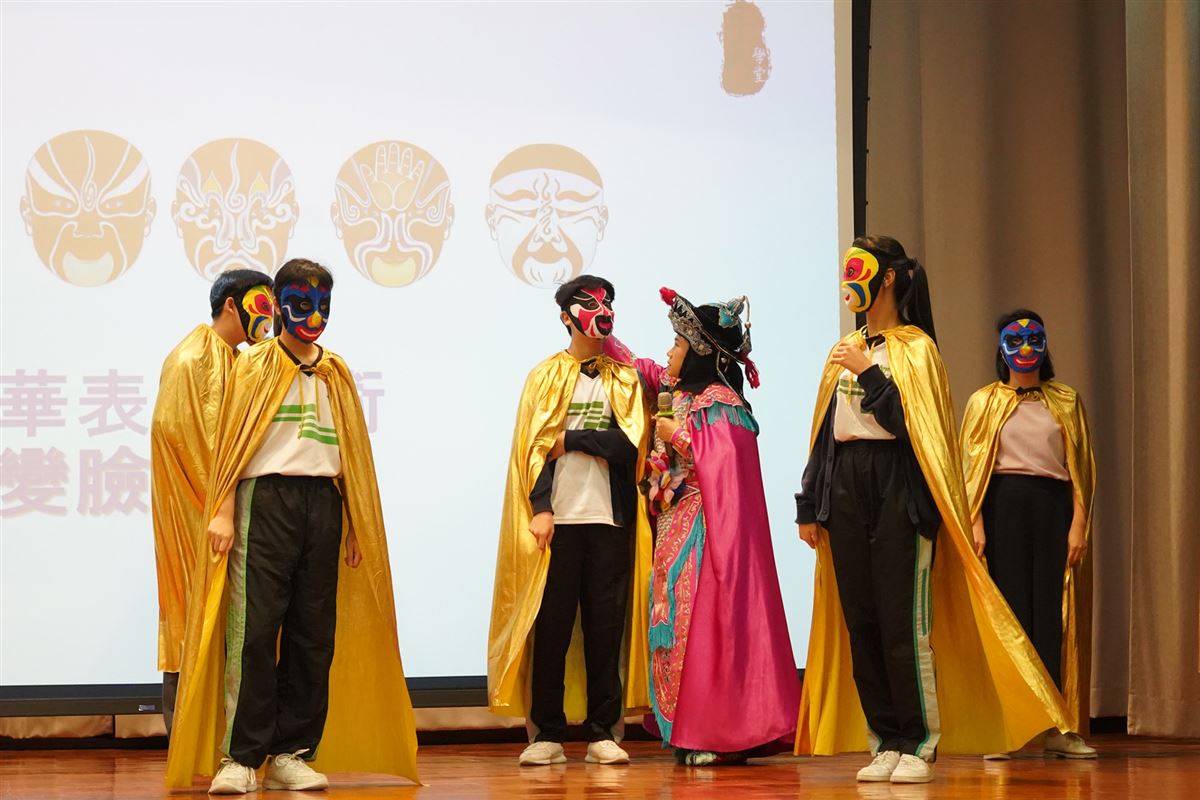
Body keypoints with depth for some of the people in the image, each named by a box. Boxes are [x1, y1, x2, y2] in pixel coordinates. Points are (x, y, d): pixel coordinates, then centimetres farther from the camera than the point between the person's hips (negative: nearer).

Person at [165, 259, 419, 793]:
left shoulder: (336, 374, 16)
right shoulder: (254, 366, 6)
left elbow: (352, 451, 16)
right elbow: (230, 442, 0)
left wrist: (357, 524, 11)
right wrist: (222, 511, -9)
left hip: (323, 503, 4)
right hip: (265, 498, -4)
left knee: (314, 633, 1)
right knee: (254, 627, -10)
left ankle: (291, 754, 5)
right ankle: (239, 758, -9)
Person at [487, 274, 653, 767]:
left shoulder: (623, 380, 12)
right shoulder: (546, 376, 9)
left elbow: (629, 443, -4)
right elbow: (533, 447, 0)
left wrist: (570, 439, -5)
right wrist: (540, 509, -11)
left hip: (610, 519, 1)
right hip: (558, 520, -1)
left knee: (606, 624, 0)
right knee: (550, 624, -2)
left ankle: (604, 732, 5)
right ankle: (547, 734, 2)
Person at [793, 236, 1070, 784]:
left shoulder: (914, 348, 0)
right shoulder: (845, 352, 18)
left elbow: (913, 423, -11)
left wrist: (868, 372, -10)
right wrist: (810, 506, 14)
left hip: (897, 486, -6)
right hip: (845, 487, 6)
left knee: (903, 621, -10)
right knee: (859, 621, 3)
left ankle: (919, 746, -4)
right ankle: (885, 743, 8)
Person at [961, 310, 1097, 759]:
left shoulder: (1066, 402, 12)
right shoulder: (984, 402, 10)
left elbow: (1082, 468, 7)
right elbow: (972, 467, 3)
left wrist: (1078, 524, -4)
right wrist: (976, 525, -8)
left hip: (1053, 507, 1)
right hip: (1003, 507, -1)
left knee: (1055, 613, -3)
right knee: (1006, 611, -4)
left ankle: (1058, 728, -1)